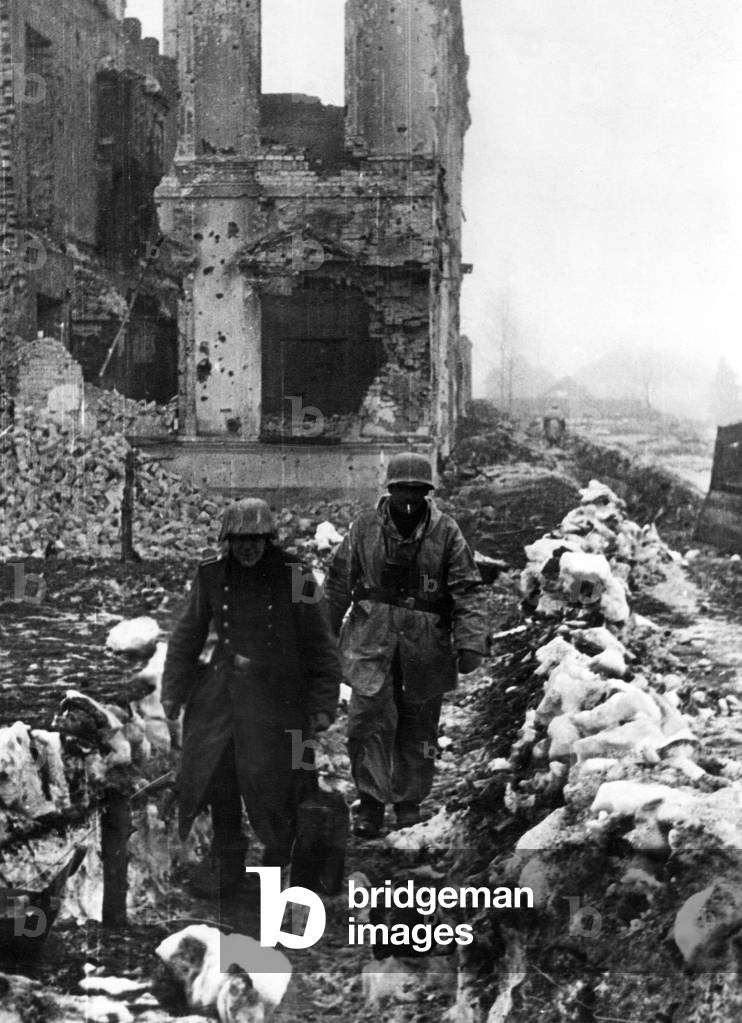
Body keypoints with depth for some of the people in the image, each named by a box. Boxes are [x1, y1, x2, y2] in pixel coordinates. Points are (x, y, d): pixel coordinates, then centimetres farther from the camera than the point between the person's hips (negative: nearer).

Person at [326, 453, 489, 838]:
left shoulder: (445, 532, -1)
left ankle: (409, 802, 26)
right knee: (370, 718, -11)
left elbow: (467, 589, -3)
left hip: (427, 646, 0)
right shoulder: (366, 528, 3)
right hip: (373, 640, 0)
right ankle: (371, 801, 1)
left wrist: (471, 642, -12)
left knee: (419, 728, 9)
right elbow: (339, 584, 12)